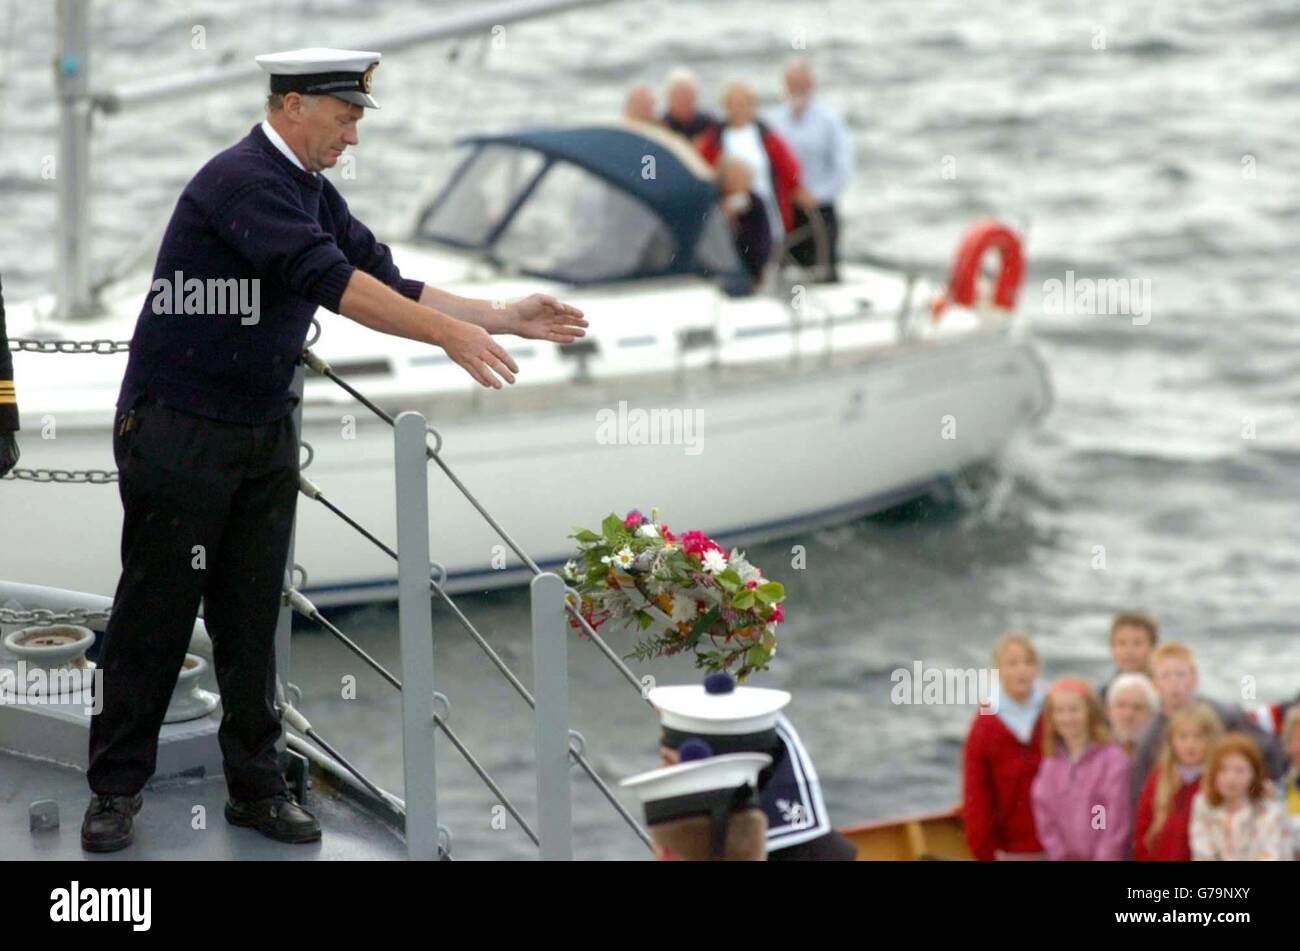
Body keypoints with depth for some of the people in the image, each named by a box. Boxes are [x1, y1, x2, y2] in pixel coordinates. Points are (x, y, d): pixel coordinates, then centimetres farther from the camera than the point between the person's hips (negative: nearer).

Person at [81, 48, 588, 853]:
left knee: (252, 617, 9)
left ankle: (257, 785, 16)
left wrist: (504, 318, 4)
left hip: (265, 432, 8)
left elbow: (389, 284, 10)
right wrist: (451, 333, -31)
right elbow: (331, 282, -29)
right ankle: (117, 789, 10)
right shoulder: (241, 182, -20)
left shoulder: (313, 194, 9)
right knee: (156, 612, 0)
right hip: (178, 430, -8)